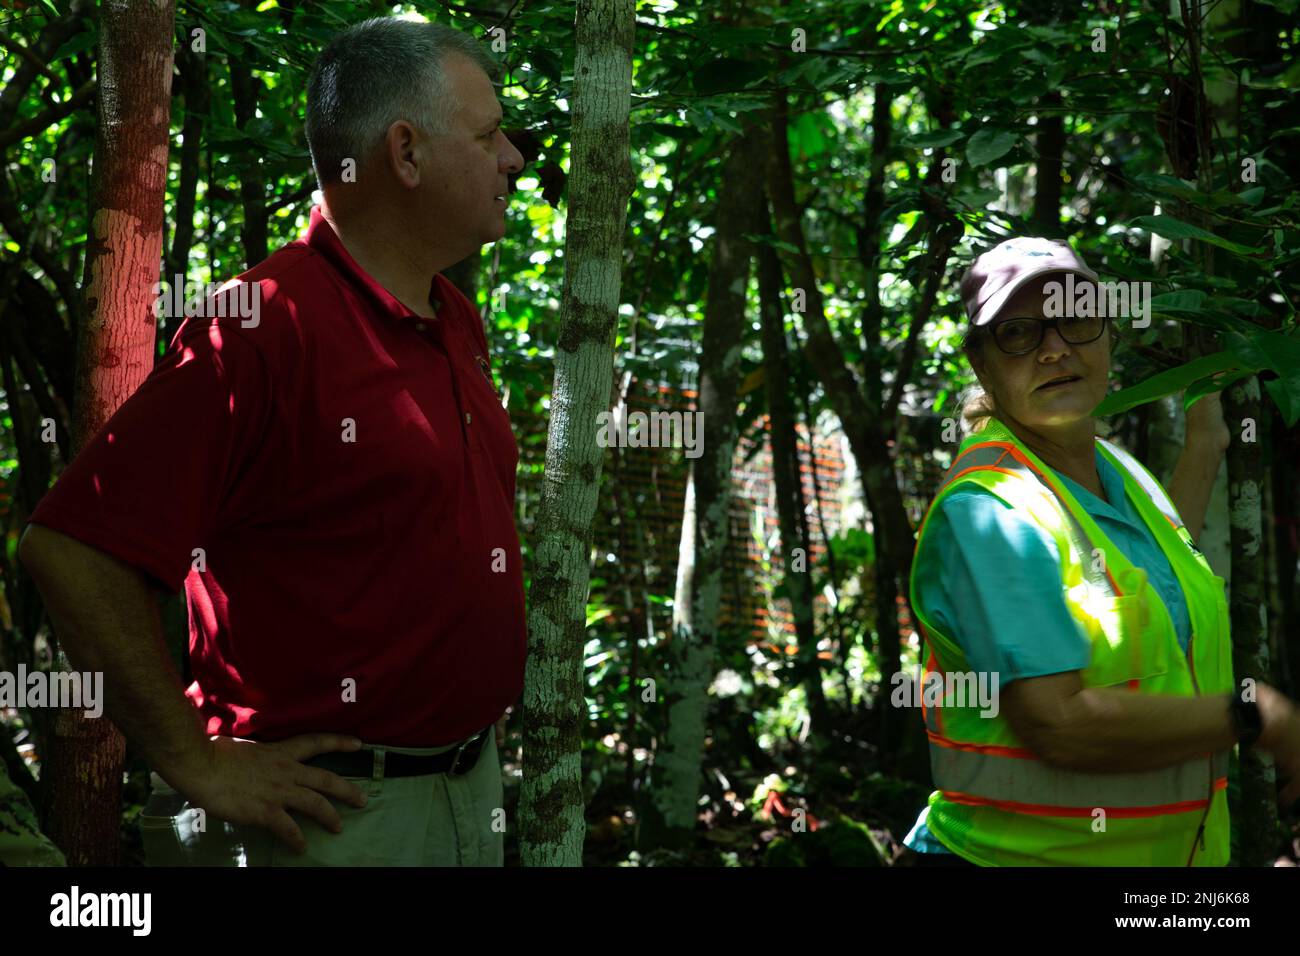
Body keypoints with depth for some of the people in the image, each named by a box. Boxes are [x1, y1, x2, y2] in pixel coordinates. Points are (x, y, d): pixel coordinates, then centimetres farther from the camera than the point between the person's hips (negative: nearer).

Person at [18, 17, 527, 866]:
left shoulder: (459, 325, 8)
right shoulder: (267, 326, -19)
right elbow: (71, 548, -24)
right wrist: (197, 765, -19)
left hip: (473, 794, 8)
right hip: (330, 815, -8)